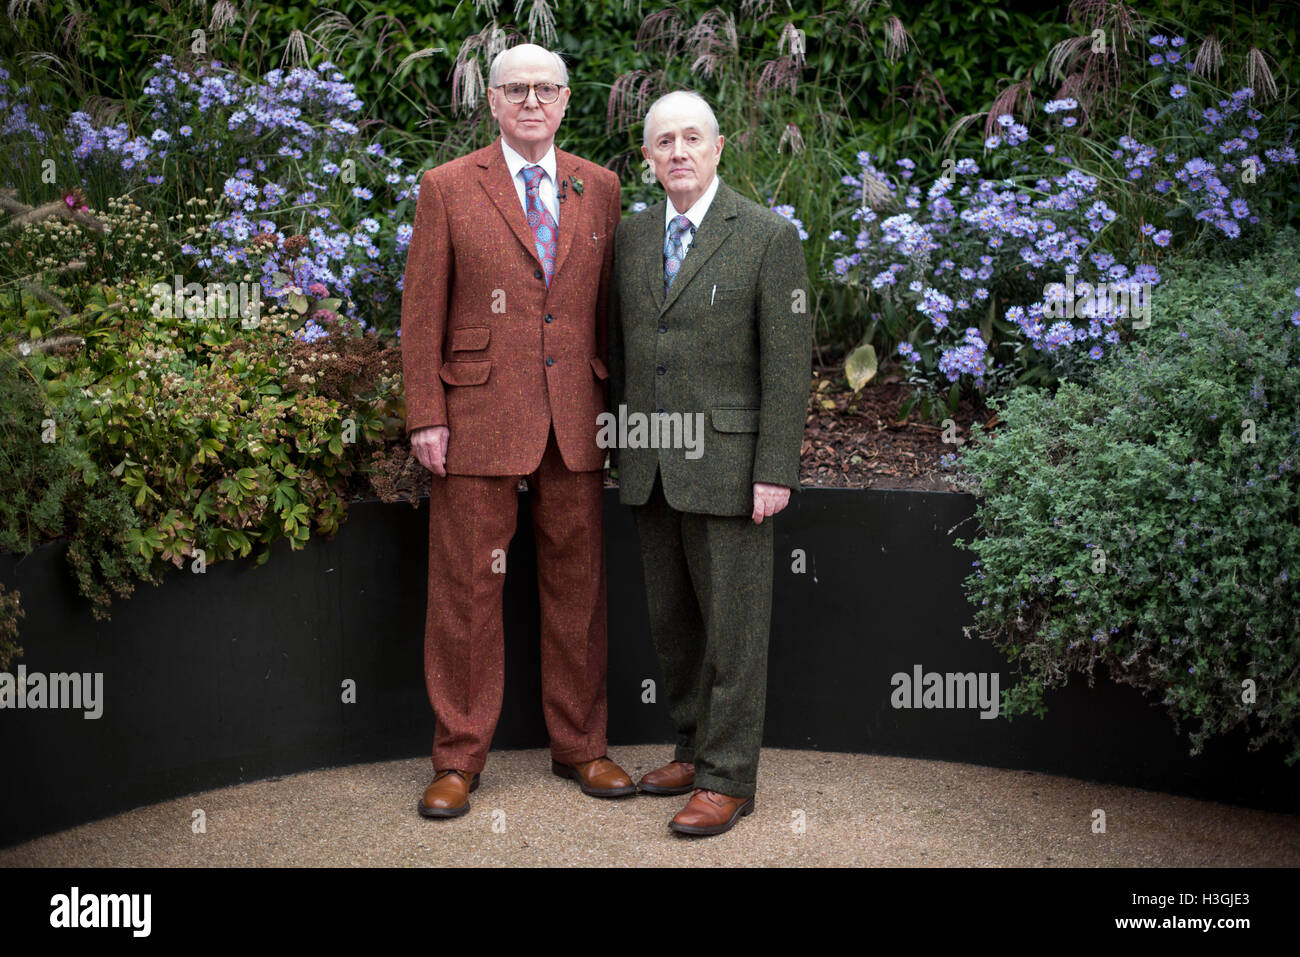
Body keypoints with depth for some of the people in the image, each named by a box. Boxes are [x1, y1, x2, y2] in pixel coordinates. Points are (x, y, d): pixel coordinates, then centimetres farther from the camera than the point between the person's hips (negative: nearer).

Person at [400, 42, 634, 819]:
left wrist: (615, 401, 6)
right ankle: (459, 759, 14)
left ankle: (580, 746, 23)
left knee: (578, 586, 9)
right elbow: (422, 311, -1)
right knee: (466, 590, 2)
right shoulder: (448, 188, 2)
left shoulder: (600, 189, 10)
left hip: (575, 421, 3)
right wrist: (426, 417, -6)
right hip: (479, 419, -3)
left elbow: (609, 304, 12)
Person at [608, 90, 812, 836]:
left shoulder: (769, 237, -6)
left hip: (727, 465, -5)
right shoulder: (632, 236, 10)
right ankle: (696, 748, 27)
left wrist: (776, 472, -14)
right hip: (650, 467, 6)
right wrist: (624, 443, 12)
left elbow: (788, 363, -9)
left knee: (734, 624, 0)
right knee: (673, 620, 13)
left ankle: (730, 777, 9)